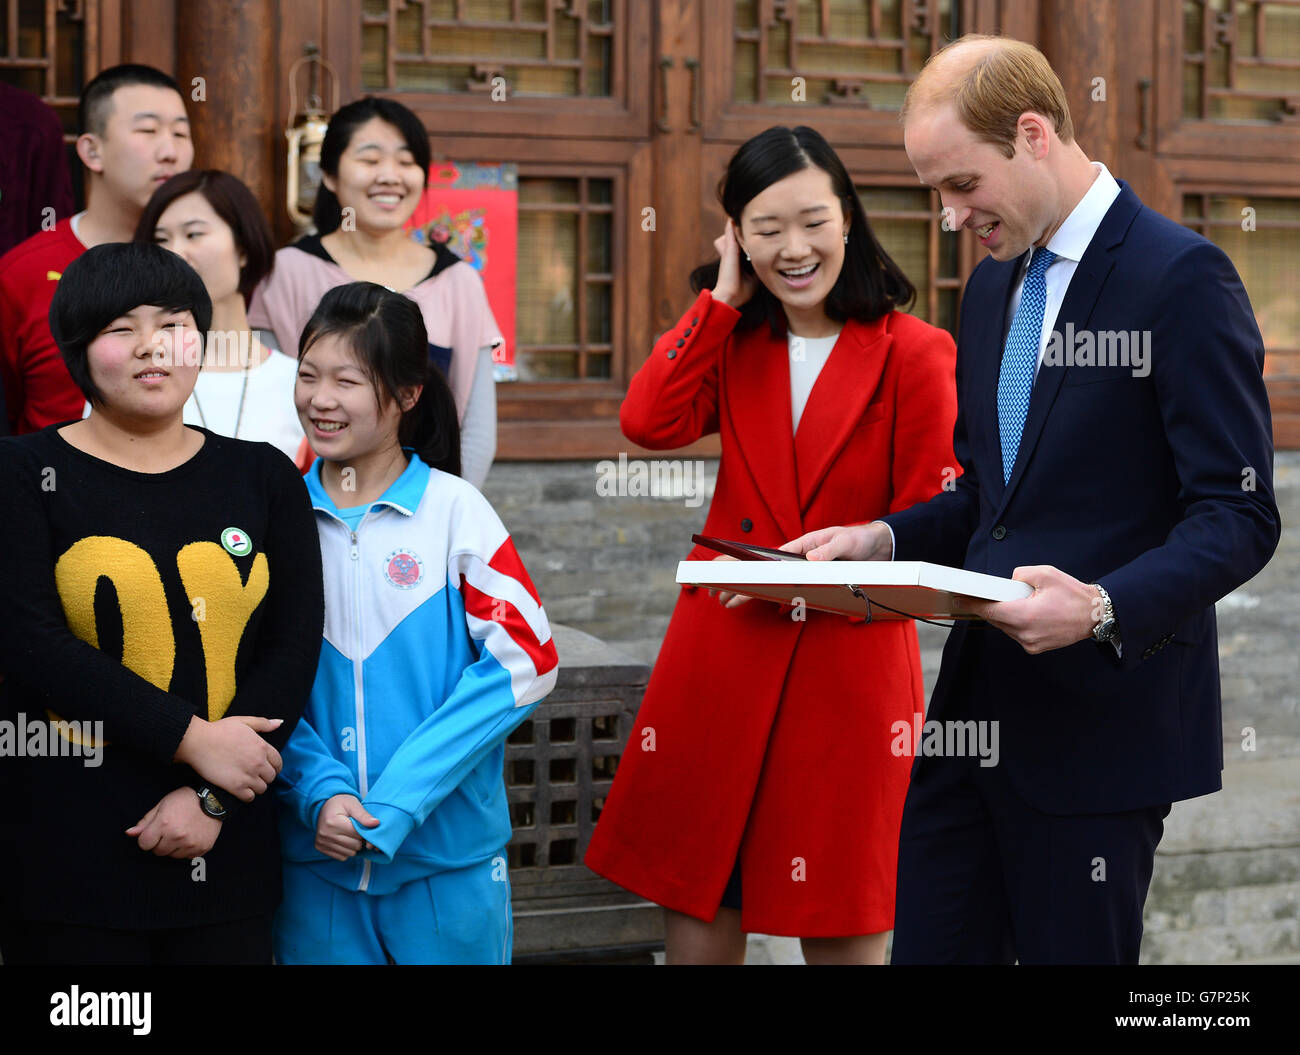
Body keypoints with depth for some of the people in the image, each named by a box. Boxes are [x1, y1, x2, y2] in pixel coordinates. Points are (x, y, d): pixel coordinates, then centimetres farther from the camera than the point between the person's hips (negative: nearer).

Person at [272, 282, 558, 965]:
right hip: (315, 854, 2)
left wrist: (398, 800, -16)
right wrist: (317, 788, -14)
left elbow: (525, 661, -11)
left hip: (449, 851, -2)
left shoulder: (454, 510, -7)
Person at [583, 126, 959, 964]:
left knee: (846, 934, 4)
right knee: (696, 919, 7)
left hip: (852, 666, -3)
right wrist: (722, 297, -4)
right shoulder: (733, 341, 10)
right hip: (722, 655, 3)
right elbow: (650, 423, -9)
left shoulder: (914, 353, -3)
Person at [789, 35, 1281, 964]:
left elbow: (1239, 516, -15)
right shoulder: (993, 285, 14)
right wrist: (883, 539, 3)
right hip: (975, 705, 7)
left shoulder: (1180, 277, -11)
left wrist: (1105, 607, -30)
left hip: (1100, 721, -7)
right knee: (930, 946, 9)